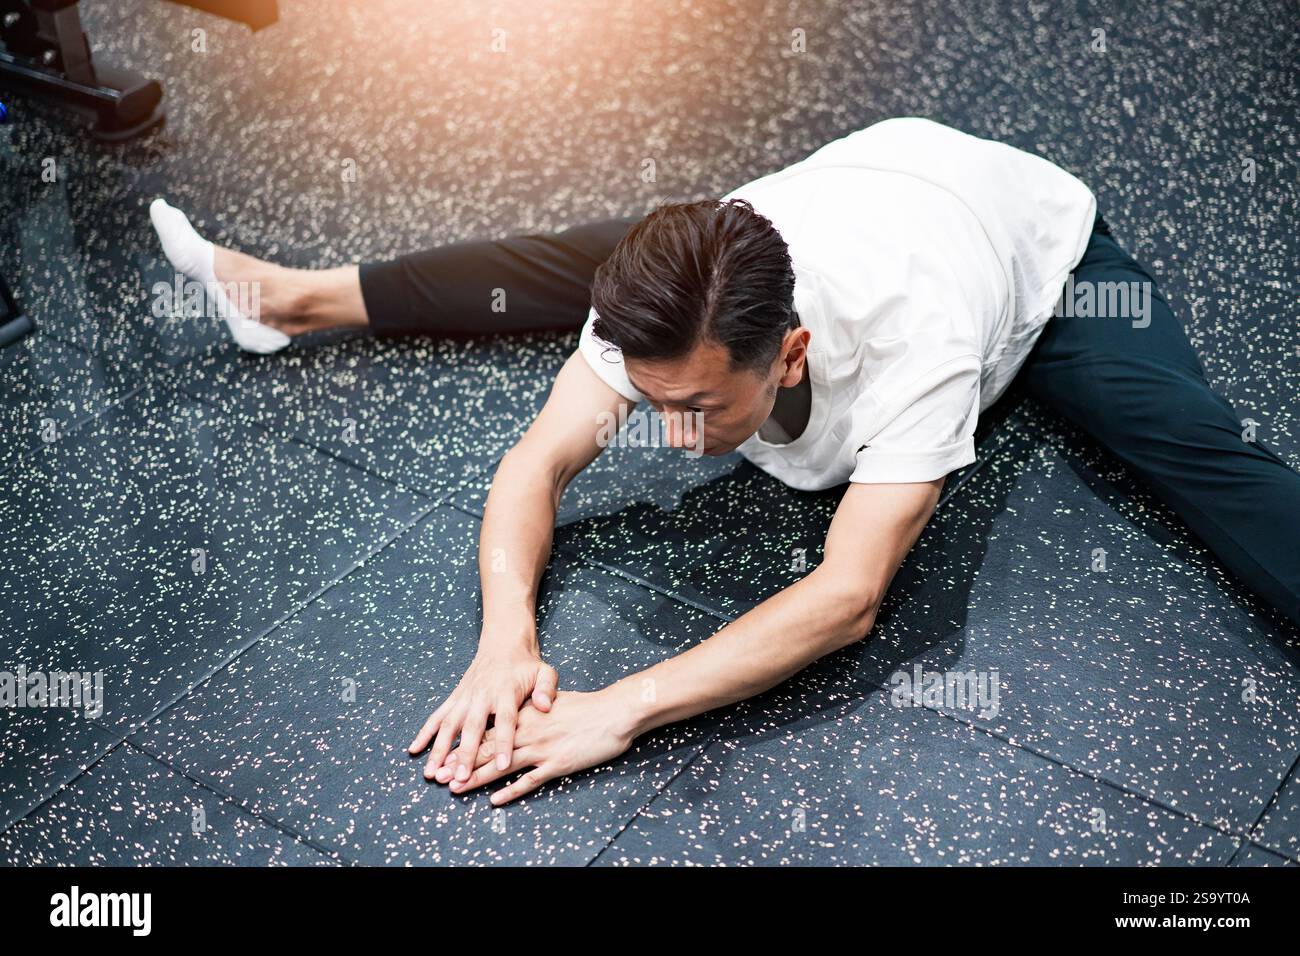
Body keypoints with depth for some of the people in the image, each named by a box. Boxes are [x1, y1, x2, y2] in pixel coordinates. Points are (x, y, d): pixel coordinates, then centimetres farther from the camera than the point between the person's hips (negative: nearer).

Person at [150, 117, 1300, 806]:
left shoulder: (913, 341, -49)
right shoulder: (663, 308, -35)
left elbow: (850, 594, -50)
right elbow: (537, 464, -29)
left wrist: (621, 709, -55)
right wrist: (507, 637, -47)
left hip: (1031, 221, -3)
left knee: (1200, 451, -25)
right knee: (580, 259, 2)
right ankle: (300, 296, 18)